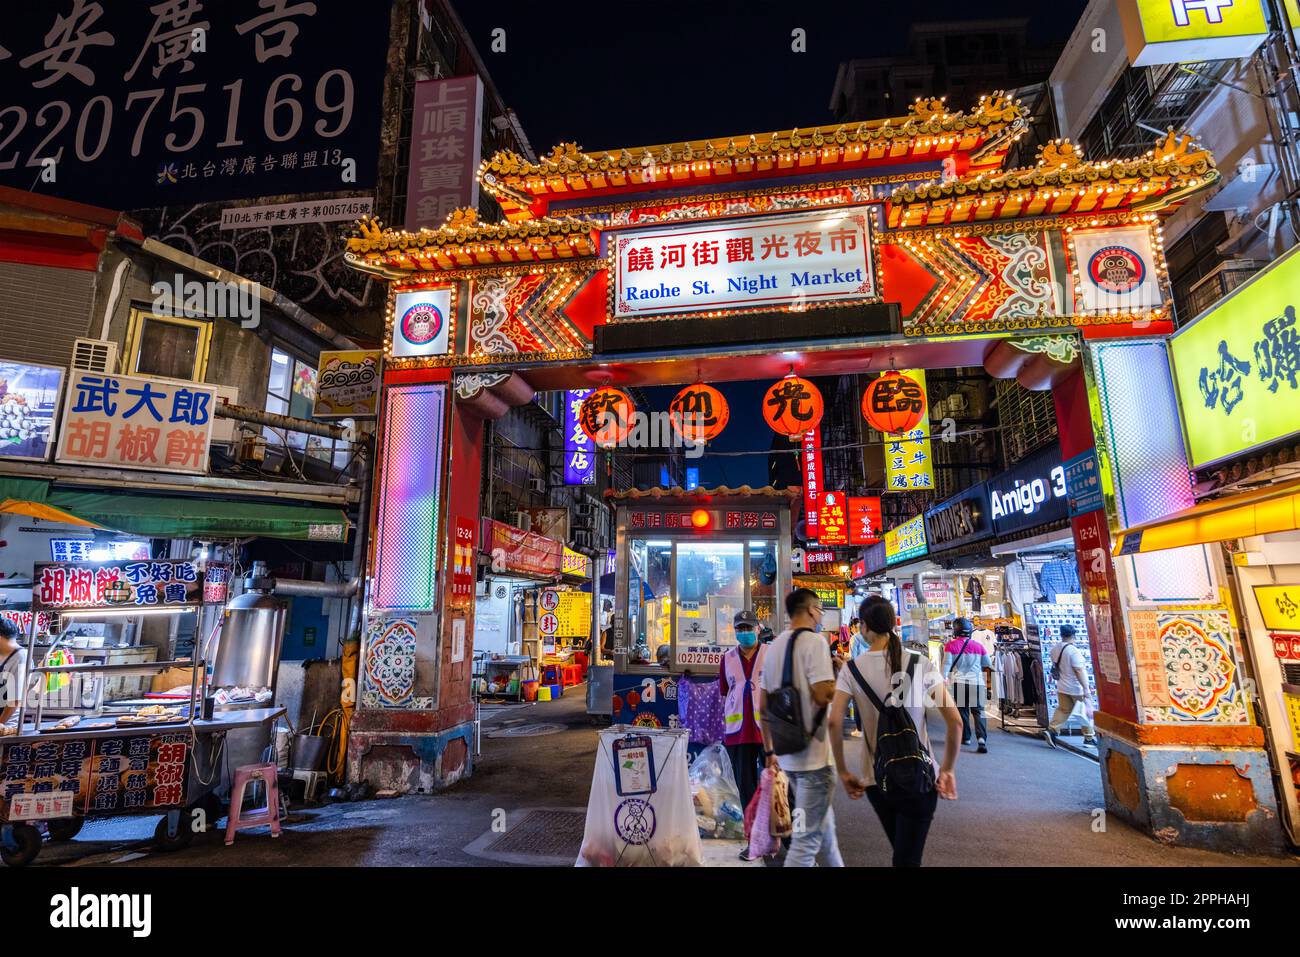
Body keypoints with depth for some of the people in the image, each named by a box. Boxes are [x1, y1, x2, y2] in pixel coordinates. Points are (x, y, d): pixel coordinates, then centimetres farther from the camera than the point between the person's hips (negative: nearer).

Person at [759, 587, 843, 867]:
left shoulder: (774, 646, 12)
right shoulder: (814, 640, -13)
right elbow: (824, 695, -22)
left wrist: (769, 751, 19)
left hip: (787, 754, 8)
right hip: (813, 753, -8)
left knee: (822, 821, 25)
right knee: (807, 837, 0)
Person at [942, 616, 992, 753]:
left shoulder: (950, 645, -2)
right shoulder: (978, 646, 5)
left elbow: (946, 665, -5)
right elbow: (988, 665, 15)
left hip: (958, 682, -1)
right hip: (977, 682, 1)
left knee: (962, 710, 12)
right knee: (978, 711, 1)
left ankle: (965, 737, 19)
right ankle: (981, 738, -14)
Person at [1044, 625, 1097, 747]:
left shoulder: (1055, 649, 2)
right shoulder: (1074, 651, -21)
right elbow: (1079, 670, -24)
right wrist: (1085, 688, -23)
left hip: (1062, 687, 6)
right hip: (1076, 688, -6)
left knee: (1063, 709, 11)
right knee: (1087, 712, 11)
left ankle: (1051, 729, -4)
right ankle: (1089, 737, 20)